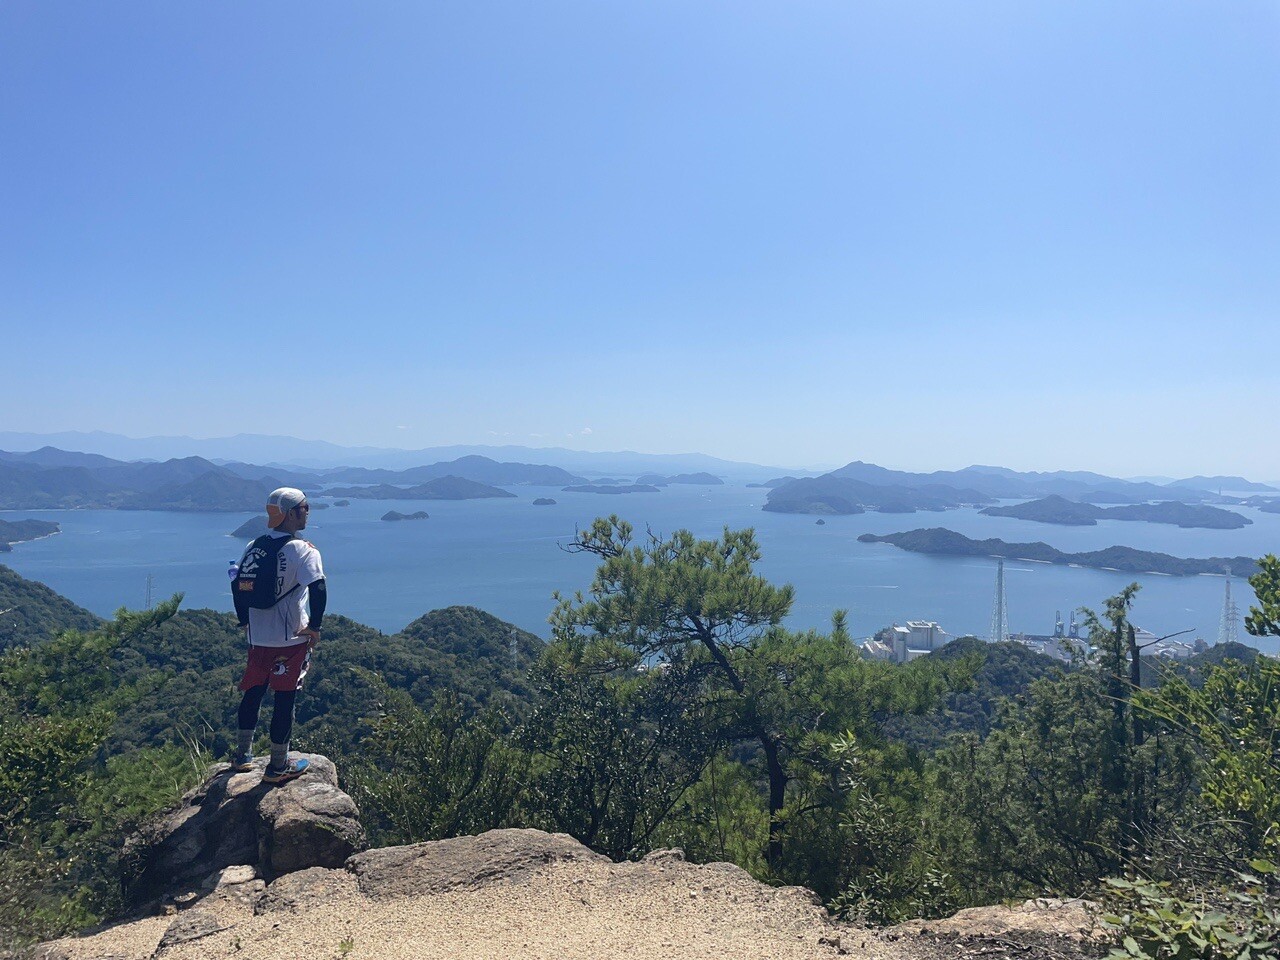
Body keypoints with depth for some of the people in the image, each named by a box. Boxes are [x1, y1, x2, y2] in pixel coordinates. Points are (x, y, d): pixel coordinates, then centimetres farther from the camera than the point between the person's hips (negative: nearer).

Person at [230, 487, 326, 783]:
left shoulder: (254, 547, 6)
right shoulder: (304, 550, -14)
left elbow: (238, 586, 10)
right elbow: (318, 589, -24)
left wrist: (245, 621, 20)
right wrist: (314, 626, -11)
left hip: (258, 636, 6)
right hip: (291, 639, -6)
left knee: (253, 692, 20)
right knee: (285, 697, 4)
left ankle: (243, 755, 32)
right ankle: (278, 766, 14)